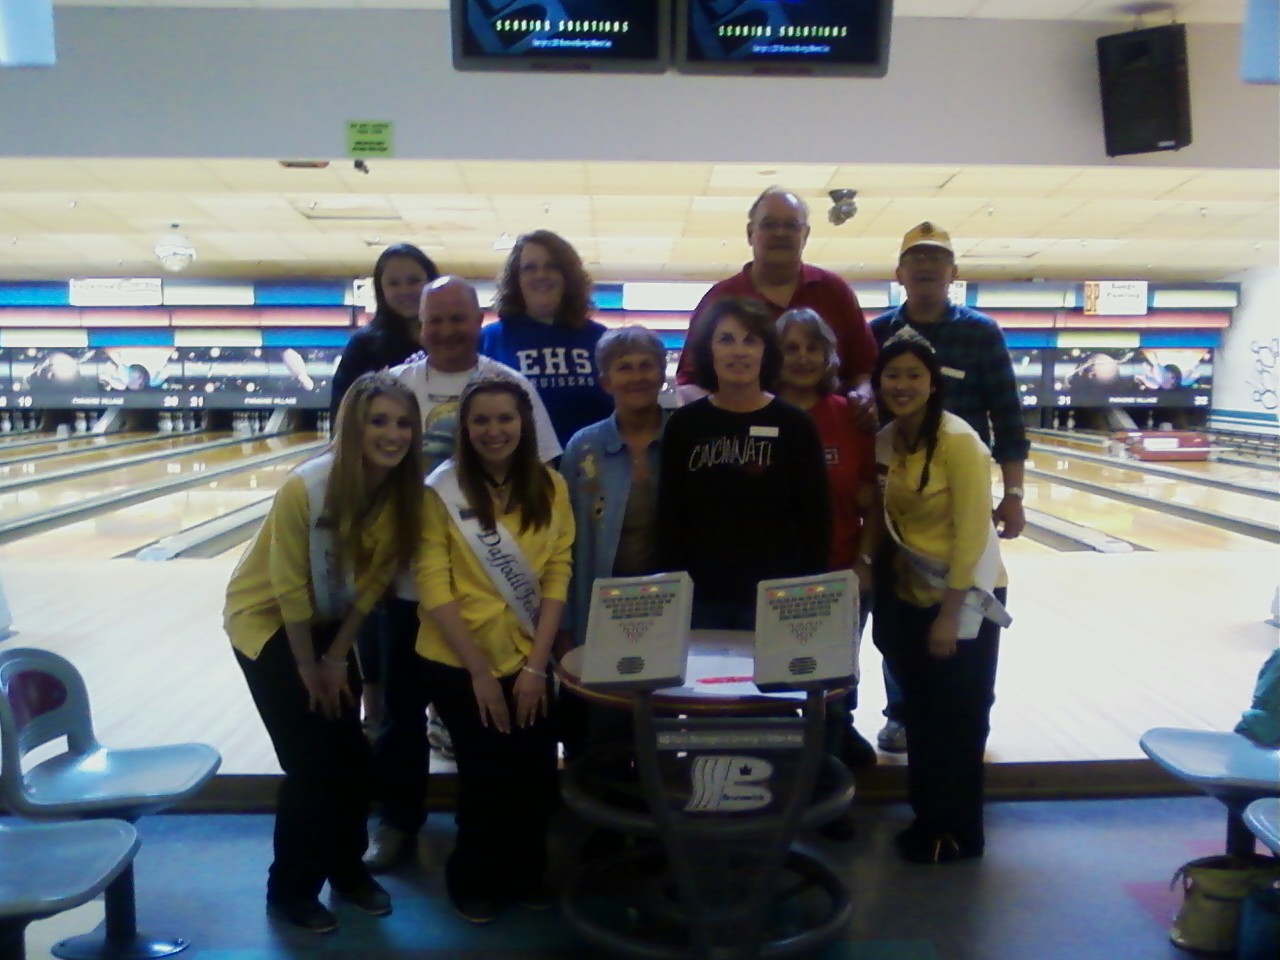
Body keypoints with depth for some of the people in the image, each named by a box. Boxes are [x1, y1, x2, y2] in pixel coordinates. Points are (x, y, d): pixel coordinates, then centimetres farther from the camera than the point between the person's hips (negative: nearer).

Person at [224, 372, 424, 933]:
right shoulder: (306, 488, -31)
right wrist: (307, 666, -11)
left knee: (352, 753, 6)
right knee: (311, 760, -4)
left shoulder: (405, 495, -17)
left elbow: (372, 582, -7)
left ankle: (347, 869, 29)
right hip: (268, 620, -5)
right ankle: (290, 890, 18)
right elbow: (290, 588, -21)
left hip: (331, 623, 5)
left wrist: (336, 659, -5)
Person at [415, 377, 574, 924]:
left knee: (537, 774, 3)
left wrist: (536, 665, -9)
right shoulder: (442, 489, -11)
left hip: (528, 660, 3)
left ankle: (525, 873, 33)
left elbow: (557, 575, -2)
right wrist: (479, 669, -13)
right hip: (458, 662, -3)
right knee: (487, 776, 4)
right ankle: (474, 882, 33)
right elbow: (433, 587, -13)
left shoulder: (550, 487, -2)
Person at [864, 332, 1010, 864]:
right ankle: (928, 818, 31)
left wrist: (949, 615, -19)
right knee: (920, 714, 15)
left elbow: (971, 534, -19)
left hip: (964, 599, -6)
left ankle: (957, 833, 21)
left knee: (957, 720, 5)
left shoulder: (959, 441, -19)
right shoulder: (884, 442, 1)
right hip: (910, 596, 6)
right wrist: (875, 574, 4)